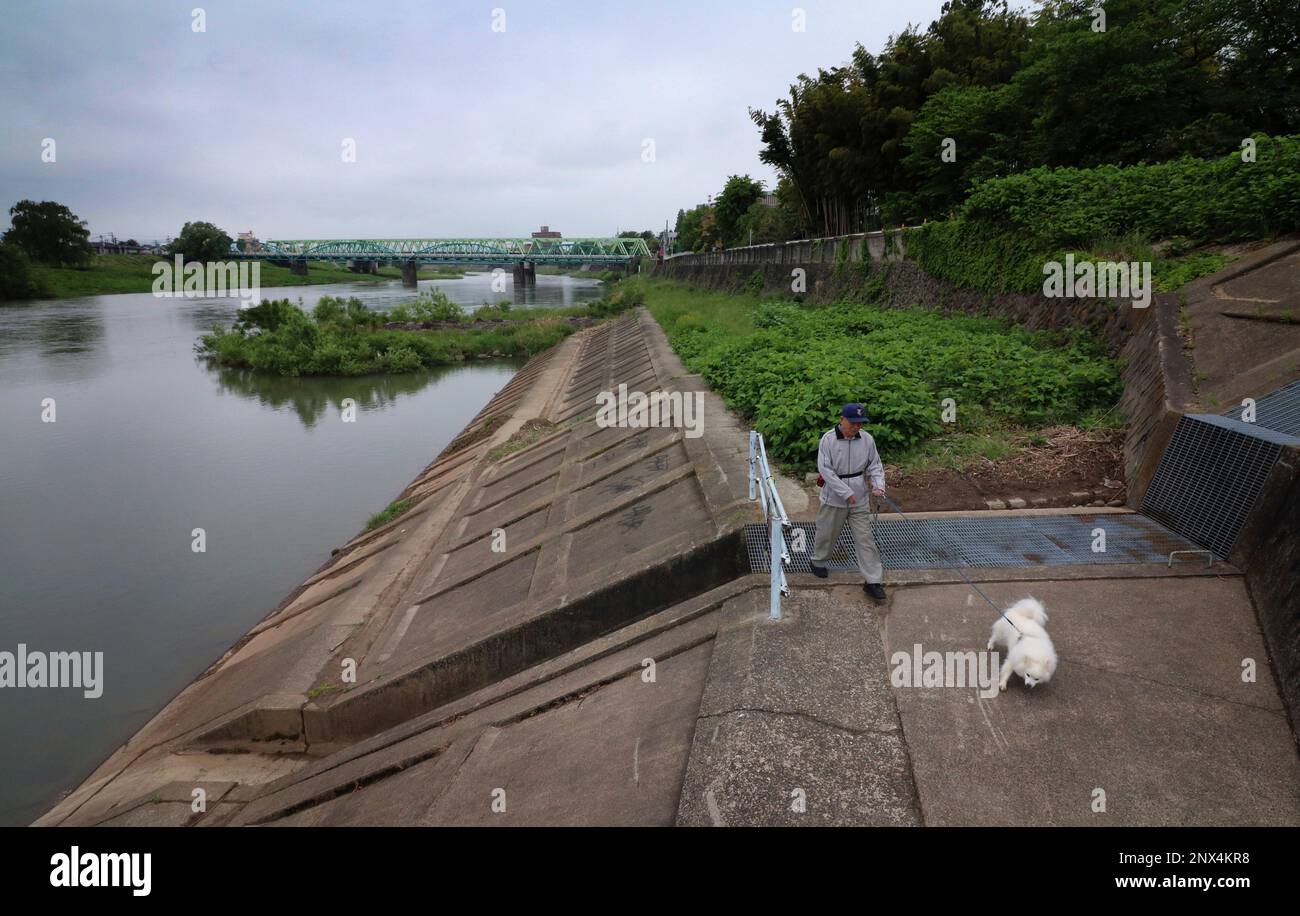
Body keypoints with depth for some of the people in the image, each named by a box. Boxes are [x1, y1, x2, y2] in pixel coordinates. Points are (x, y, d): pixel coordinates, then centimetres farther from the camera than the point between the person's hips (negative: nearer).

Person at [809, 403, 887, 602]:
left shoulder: (867, 439, -4)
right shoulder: (828, 439, -14)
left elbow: (875, 465, 5)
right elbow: (825, 469, -17)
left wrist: (878, 485, -14)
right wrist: (846, 492, -21)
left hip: (860, 500, 2)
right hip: (834, 499, -2)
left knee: (865, 539, 2)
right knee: (827, 533, 16)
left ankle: (872, 581, 7)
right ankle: (818, 561, 44)